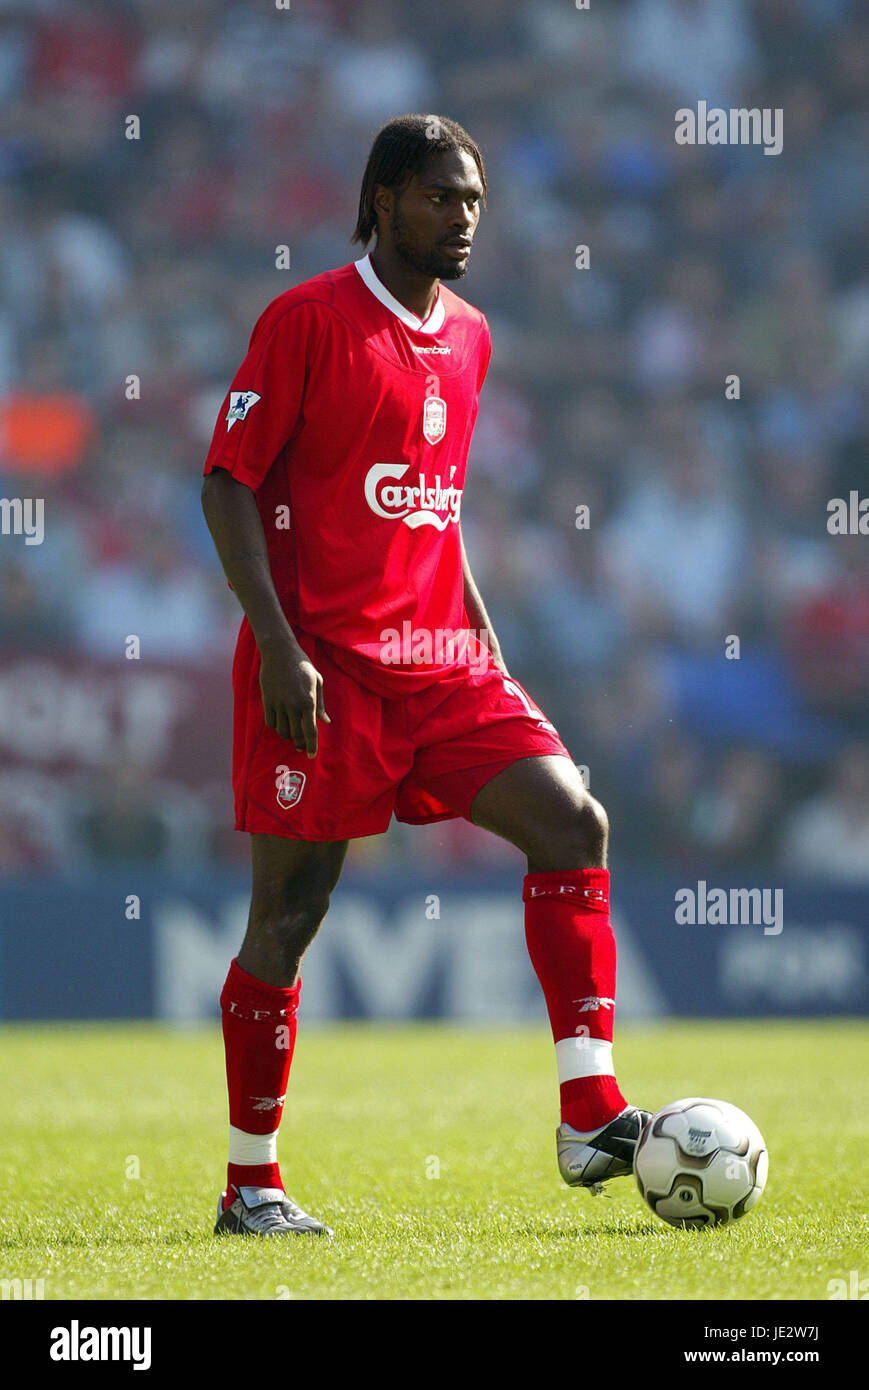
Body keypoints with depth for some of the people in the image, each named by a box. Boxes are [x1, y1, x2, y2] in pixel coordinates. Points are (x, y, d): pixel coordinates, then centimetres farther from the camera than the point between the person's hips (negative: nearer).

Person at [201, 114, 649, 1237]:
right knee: (290, 912, -2)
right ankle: (250, 1185, 9)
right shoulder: (306, 320, -7)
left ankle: (591, 1116, -10)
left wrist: (479, 626, 17)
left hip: (439, 661, 6)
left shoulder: (468, 337, 14)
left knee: (574, 822, -10)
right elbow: (226, 483, -8)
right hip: (324, 666, -6)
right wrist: (278, 645, -17)